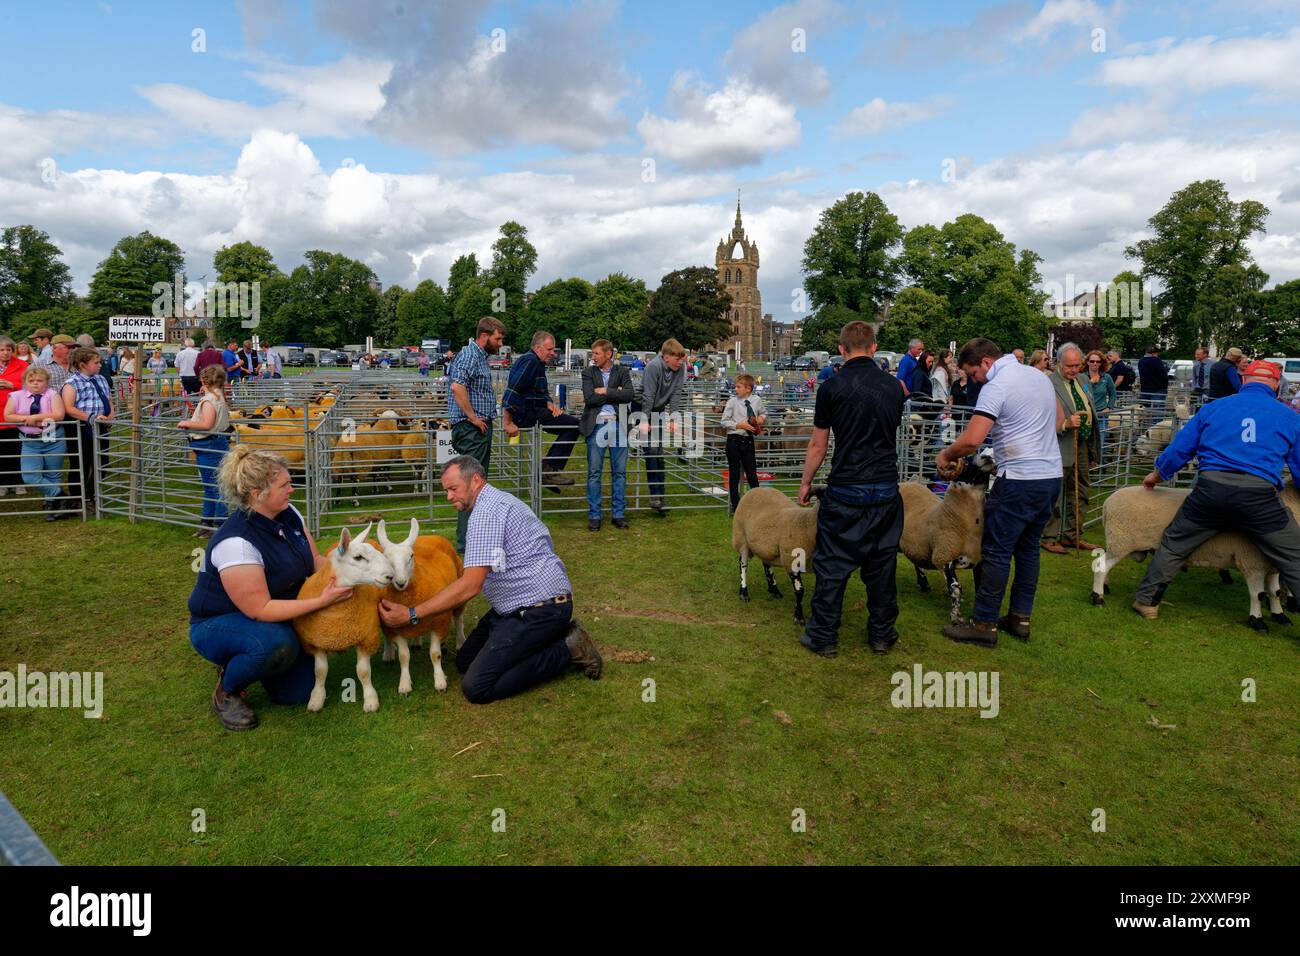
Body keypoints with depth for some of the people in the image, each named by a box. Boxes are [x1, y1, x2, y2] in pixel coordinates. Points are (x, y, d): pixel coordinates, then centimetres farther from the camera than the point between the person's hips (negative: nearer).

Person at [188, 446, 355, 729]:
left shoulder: (289, 515, -8)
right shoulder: (235, 543, -32)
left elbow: (316, 560, 1)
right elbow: (259, 609, -30)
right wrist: (321, 601, -33)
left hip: (273, 617, 7)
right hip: (218, 624, -7)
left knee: (298, 693, -2)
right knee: (276, 643, -39)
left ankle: (237, 662, 24)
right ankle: (226, 692, -7)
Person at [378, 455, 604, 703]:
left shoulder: (487, 511, -18)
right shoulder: (496, 500, 15)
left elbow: (471, 585, -24)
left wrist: (411, 615, -20)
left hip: (539, 610, -11)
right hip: (520, 604, 11)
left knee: (475, 688, -14)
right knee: (464, 662, 14)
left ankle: (567, 649, -5)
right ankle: (558, 634, 10)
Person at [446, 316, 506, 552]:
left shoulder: (480, 356, 19)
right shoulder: (469, 355, -13)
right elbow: (457, 386, -29)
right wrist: (472, 417, -22)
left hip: (480, 429, 11)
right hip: (472, 429, -11)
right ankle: (465, 543, -4)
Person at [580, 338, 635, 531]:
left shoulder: (622, 371, 7)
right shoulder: (588, 372, 6)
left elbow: (630, 395, -8)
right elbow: (589, 398, -9)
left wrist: (606, 391, -9)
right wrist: (615, 394, -7)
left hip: (617, 425, 1)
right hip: (596, 425, -1)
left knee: (619, 472, 5)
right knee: (594, 472, 1)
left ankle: (619, 514, 14)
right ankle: (594, 516, 8)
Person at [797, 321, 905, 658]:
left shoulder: (832, 388, -8)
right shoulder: (894, 387, 5)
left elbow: (818, 445, -4)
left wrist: (806, 482, 9)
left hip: (846, 490, -4)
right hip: (886, 489, 4)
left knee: (833, 565, 5)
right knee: (882, 564, 13)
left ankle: (823, 636, 13)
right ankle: (882, 634, 23)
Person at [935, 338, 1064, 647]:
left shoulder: (996, 387, -15)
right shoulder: (1038, 375, 13)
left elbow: (972, 439, -24)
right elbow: (1060, 416, 28)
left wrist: (945, 454, -7)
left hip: (1019, 480, -9)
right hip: (1052, 476, 9)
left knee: (996, 551, -2)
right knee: (1028, 548, 16)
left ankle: (984, 624, 4)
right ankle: (1020, 618, 23)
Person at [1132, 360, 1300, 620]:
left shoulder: (1213, 408, 14)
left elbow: (1180, 448, 16)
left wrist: (1156, 475, 31)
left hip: (1211, 489, 1)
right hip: (1260, 496, -1)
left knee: (1173, 545, 17)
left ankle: (1147, 601, 23)